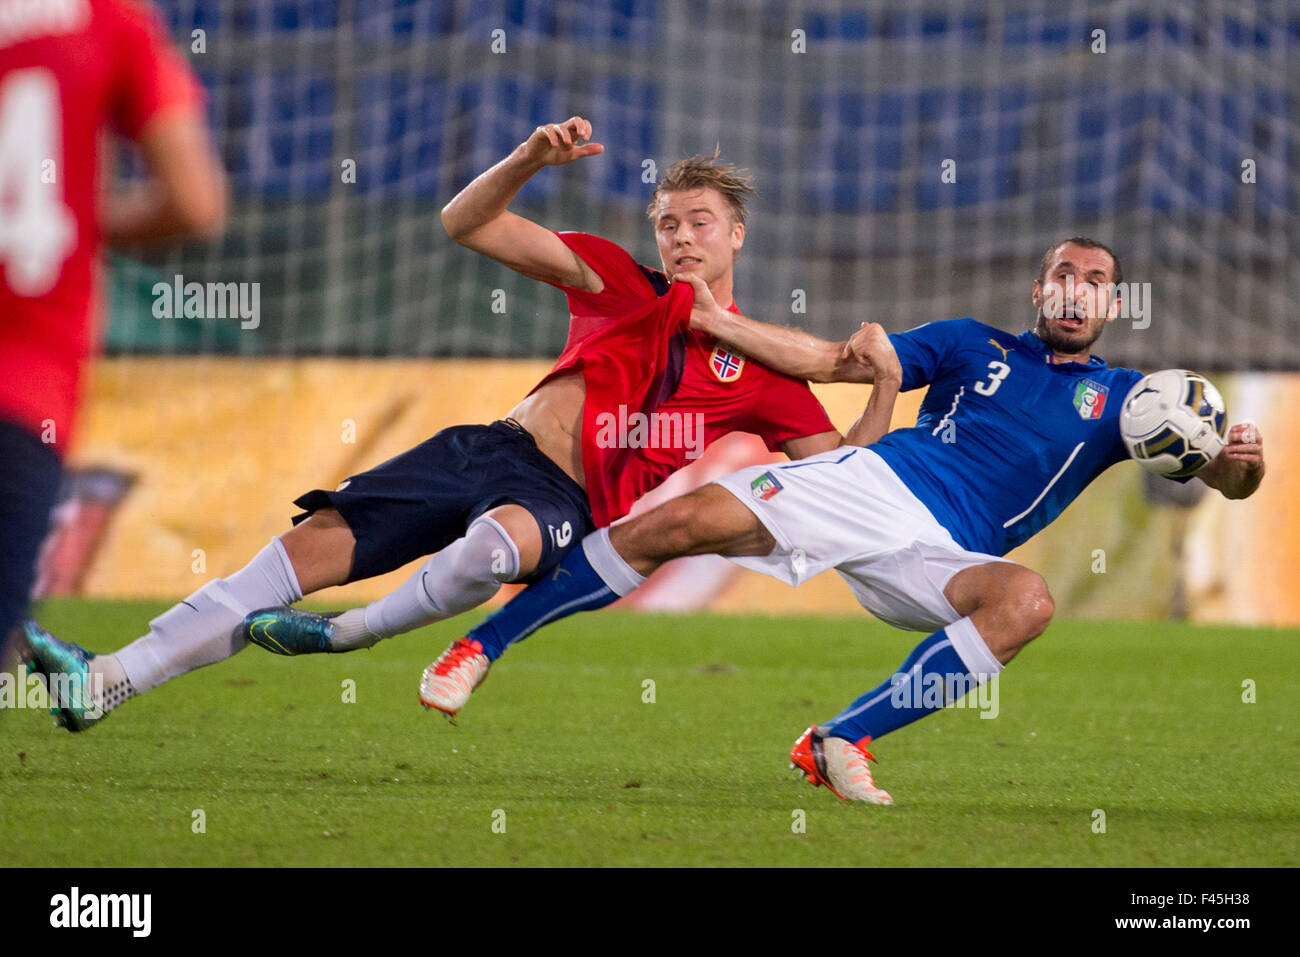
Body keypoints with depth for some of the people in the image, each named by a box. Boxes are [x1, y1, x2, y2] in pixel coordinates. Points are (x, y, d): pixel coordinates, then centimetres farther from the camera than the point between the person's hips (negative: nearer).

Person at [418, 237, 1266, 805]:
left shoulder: (1121, 399, 17)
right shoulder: (973, 345, 18)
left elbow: (1224, 478, 9)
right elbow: (831, 362, 17)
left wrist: (1241, 460, -16)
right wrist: (713, 320, 10)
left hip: (940, 555, 0)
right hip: (871, 486, 0)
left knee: (1027, 602, -34)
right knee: (683, 524, -20)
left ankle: (842, 744, -32)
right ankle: (480, 648, -11)